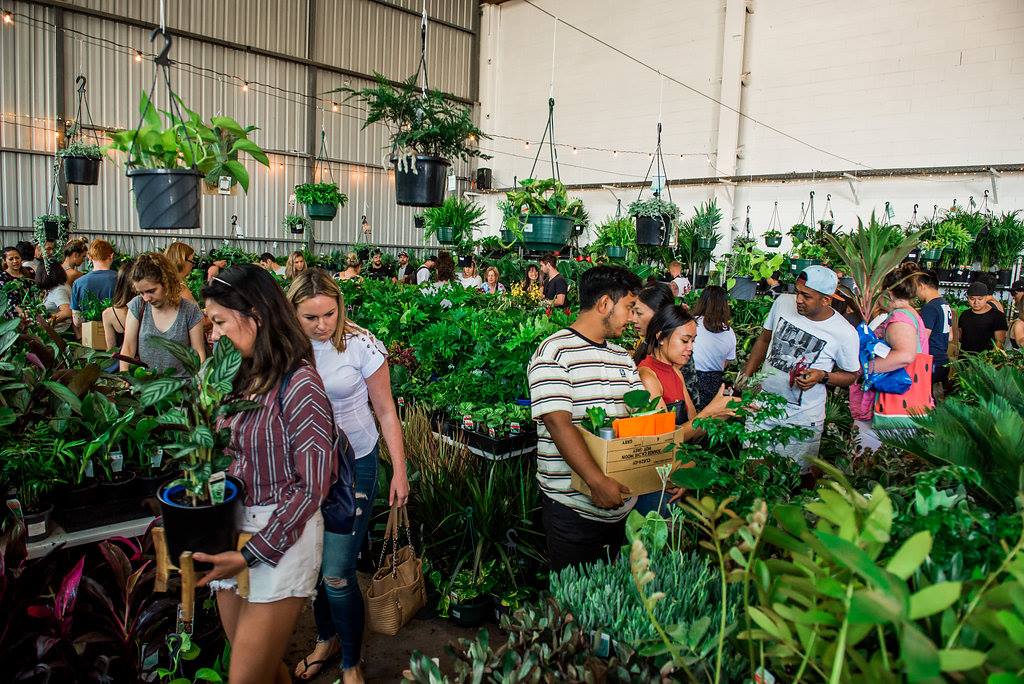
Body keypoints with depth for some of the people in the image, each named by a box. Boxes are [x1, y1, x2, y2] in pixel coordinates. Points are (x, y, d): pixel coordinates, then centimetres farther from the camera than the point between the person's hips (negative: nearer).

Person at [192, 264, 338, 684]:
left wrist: (252, 554, -17)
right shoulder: (242, 377, 6)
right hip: (232, 527, 7)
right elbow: (235, 456, 8)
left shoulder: (298, 383, -17)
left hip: (282, 538, -7)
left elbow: (313, 487, -16)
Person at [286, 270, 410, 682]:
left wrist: (400, 471, -8)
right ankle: (327, 638, 42)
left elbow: (386, 411, -8)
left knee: (336, 572, -4)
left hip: (354, 463, -4)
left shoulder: (360, 344, -15)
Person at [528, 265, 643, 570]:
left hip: (623, 502, 7)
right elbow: (558, 422, -22)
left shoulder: (622, 357, 14)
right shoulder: (554, 352, -12)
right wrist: (597, 481, -29)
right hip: (572, 507, -7)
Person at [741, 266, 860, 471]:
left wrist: (823, 376, -18)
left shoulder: (844, 333, -14)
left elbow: (851, 375, 1)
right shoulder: (783, 302, -4)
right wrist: (746, 376, 8)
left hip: (802, 419, -3)